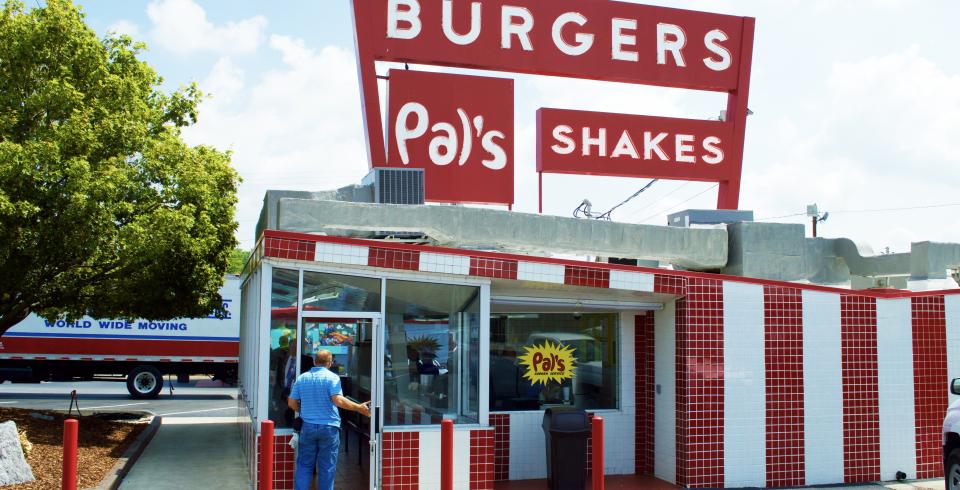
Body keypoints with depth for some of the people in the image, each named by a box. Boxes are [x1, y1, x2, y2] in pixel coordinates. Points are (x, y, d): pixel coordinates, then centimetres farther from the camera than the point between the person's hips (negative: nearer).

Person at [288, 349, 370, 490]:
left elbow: (291, 403, 7)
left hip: (308, 427, 3)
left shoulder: (302, 378, 5)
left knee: (304, 465, 10)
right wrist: (359, 408, -17)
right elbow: (338, 400, -22)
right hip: (329, 427, -3)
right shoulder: (332, 377, -9)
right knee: (327, 467, 6)